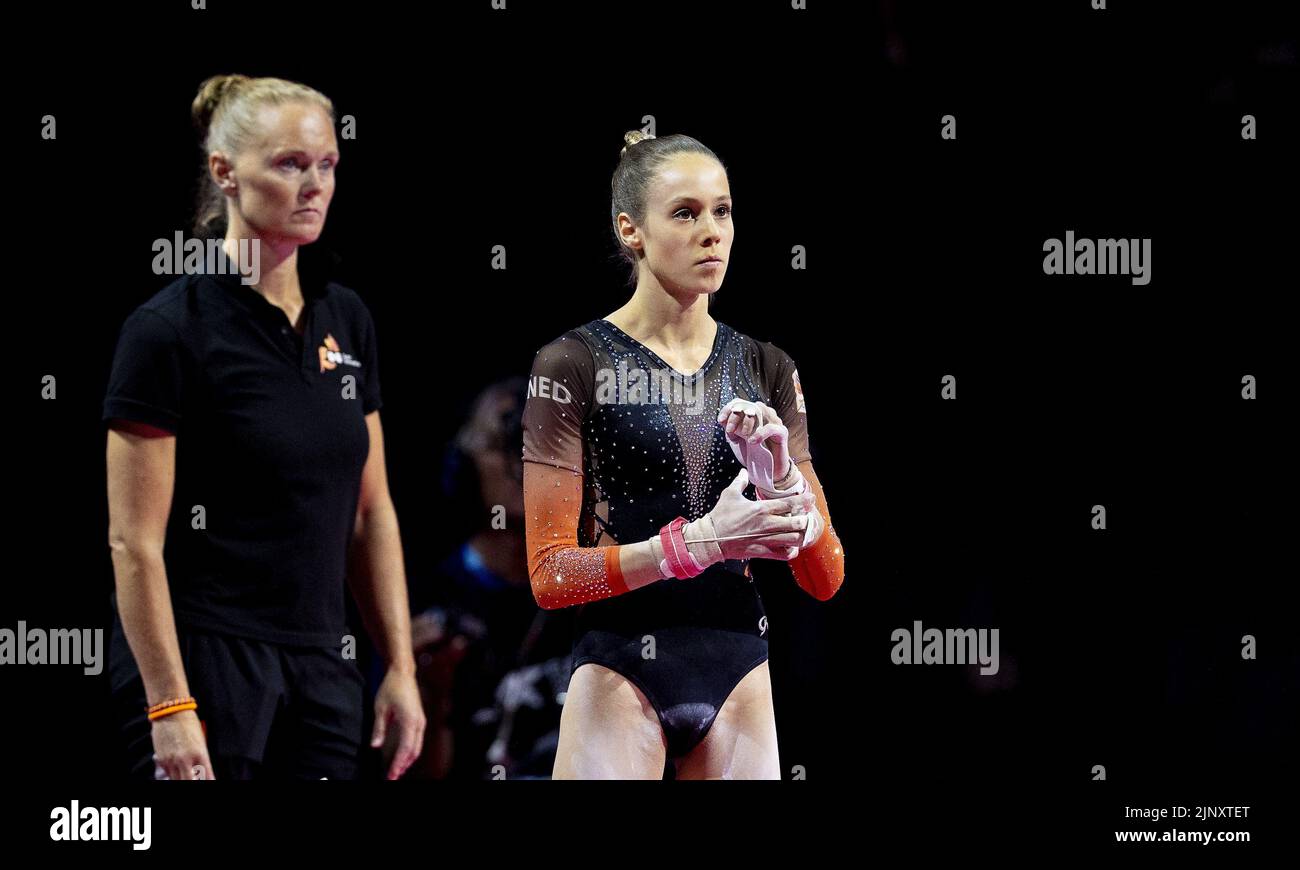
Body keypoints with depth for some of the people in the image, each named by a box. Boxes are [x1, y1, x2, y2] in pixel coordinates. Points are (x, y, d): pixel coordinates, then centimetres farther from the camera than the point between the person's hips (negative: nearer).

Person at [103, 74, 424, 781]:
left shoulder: (347, 322, 9)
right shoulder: (169, 330, -11)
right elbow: (134, 542, -13)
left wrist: (400, 668, 7)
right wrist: (169, 707, -18)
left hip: (319, 669, 7)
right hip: (202, 666, -7)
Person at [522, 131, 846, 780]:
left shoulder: (767, 370, 10)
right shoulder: (574, 365, -4)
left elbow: (824, 579, 7)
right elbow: (550, 574, -9)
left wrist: (781, 477, -12)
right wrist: (700, 540, -21)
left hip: (740, 672, 4)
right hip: (621, 671, -4)